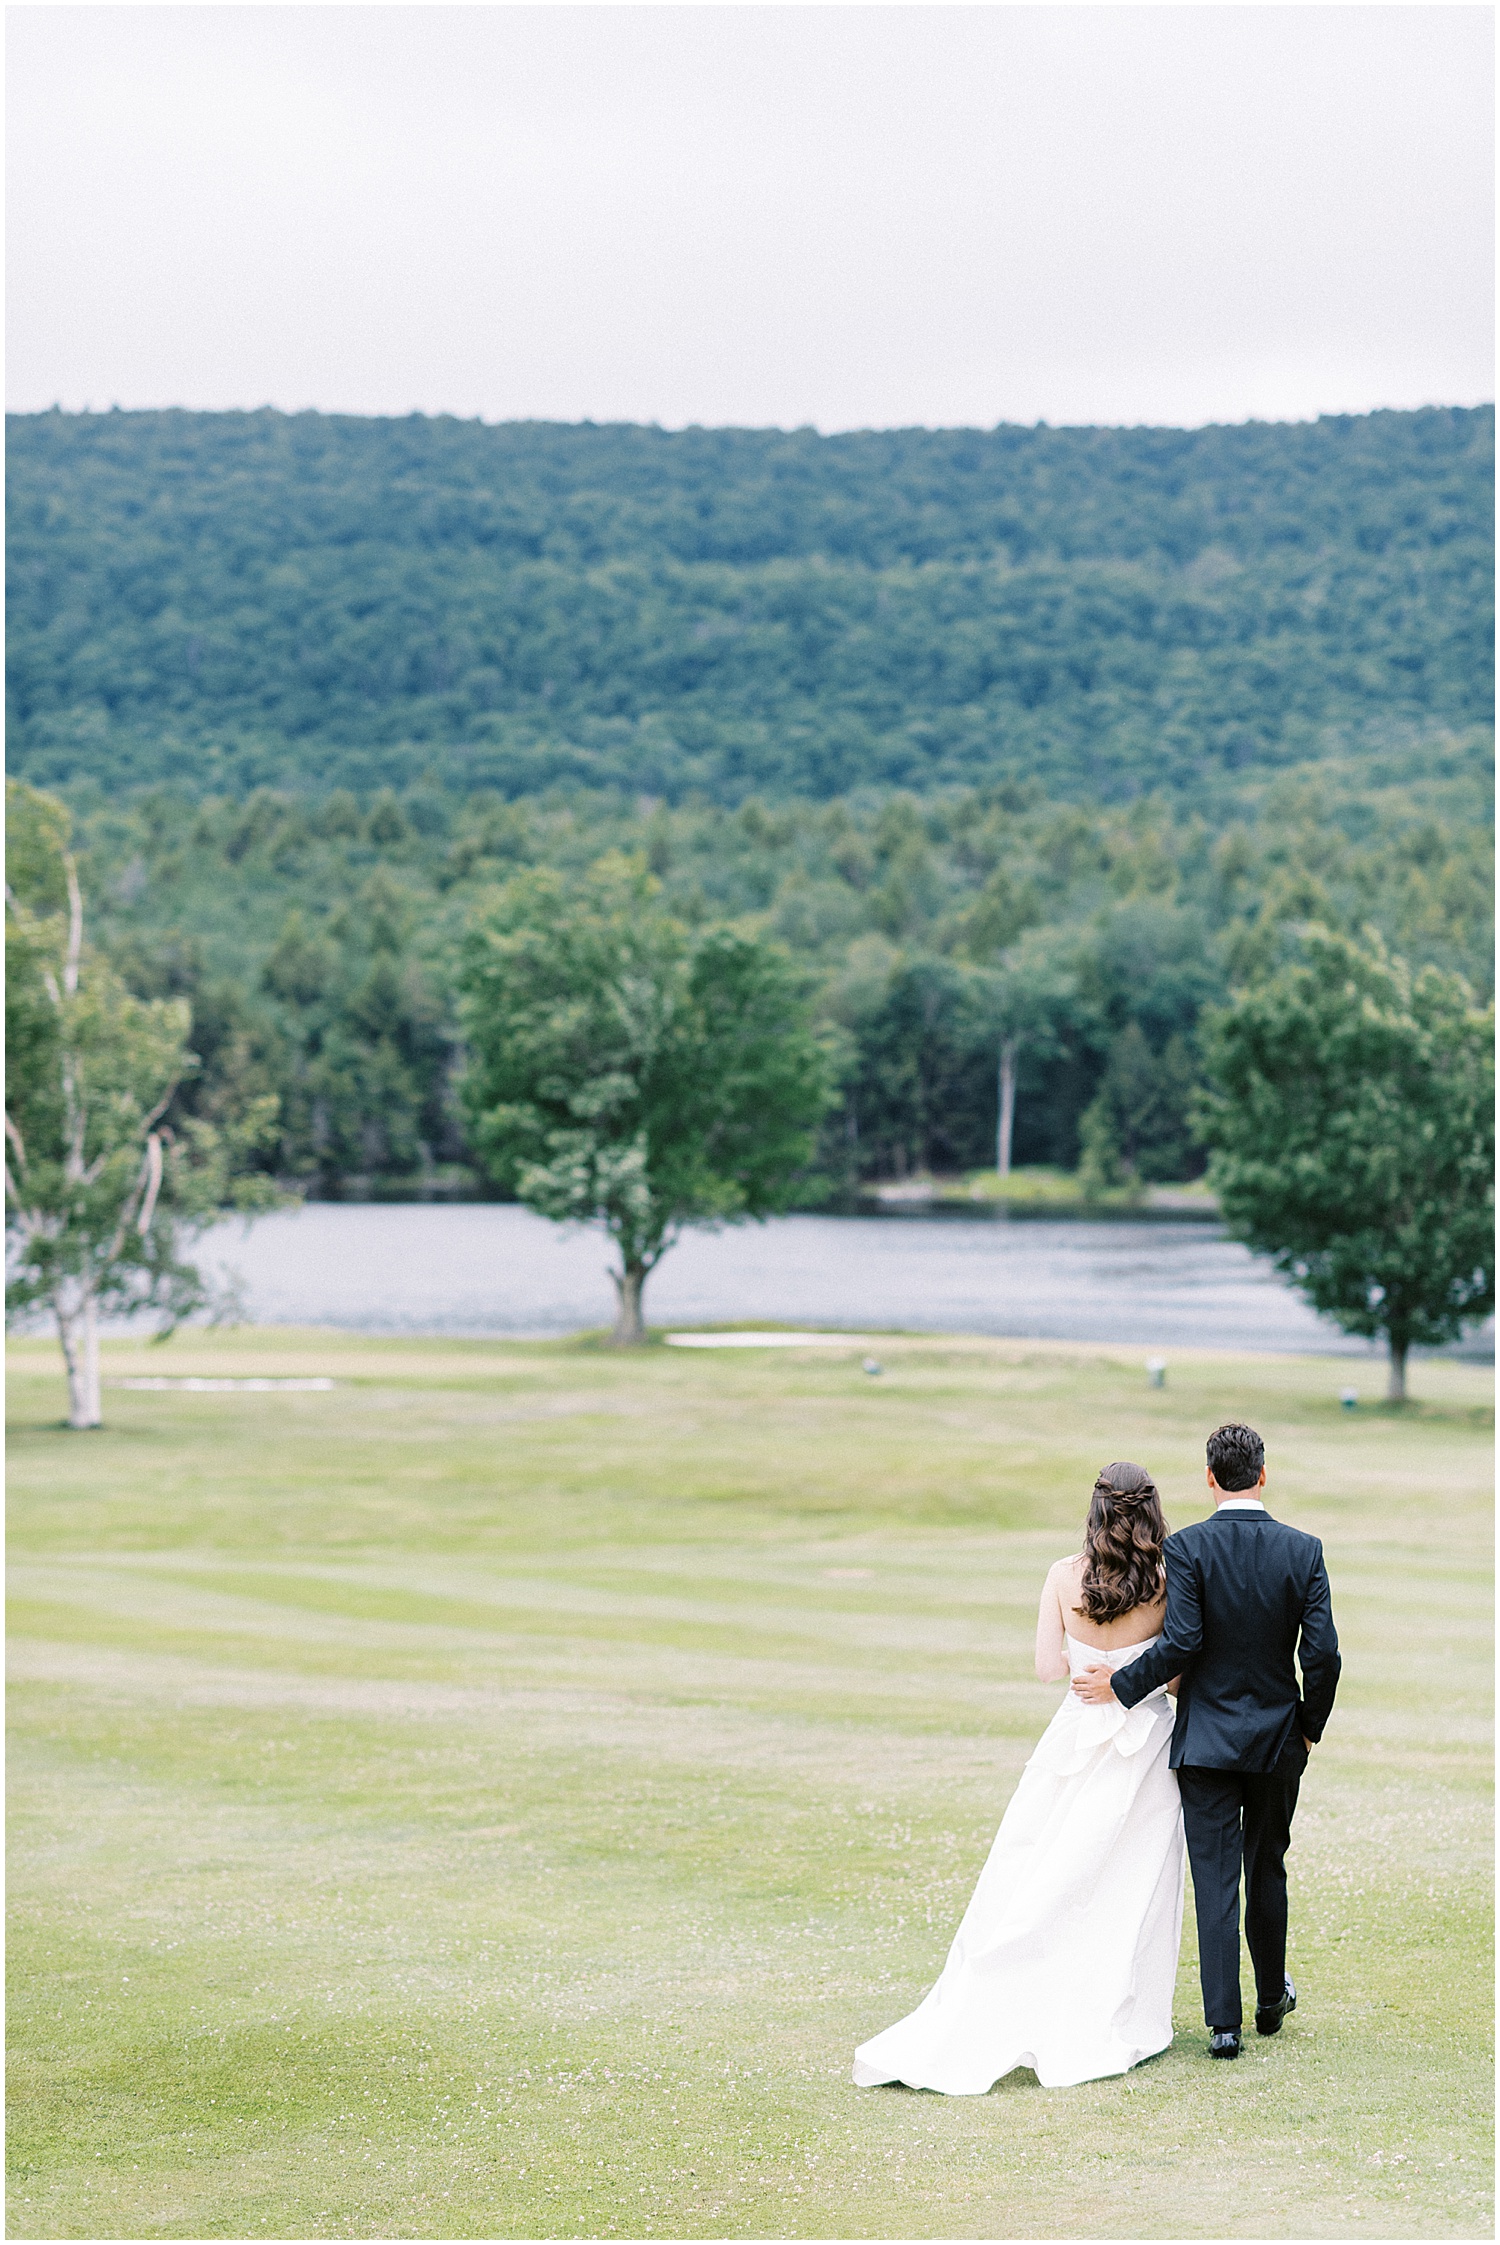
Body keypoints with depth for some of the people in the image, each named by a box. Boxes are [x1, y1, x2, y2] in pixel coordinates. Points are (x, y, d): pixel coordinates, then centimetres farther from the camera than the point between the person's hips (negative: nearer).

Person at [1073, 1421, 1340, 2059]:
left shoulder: (1187, 1548, -11)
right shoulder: (1303, 1550, -4)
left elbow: (1181, 1642, -19)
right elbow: (1322, 1653, -6)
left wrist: (1120, 1686, -5)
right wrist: (1309, 1726, 8)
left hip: (1206, 1739, -2)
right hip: (1278, 1737, 2)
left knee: (1215, 1879, 1)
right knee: (1267, 1869, 19)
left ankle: (1223, 2021, -3)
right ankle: (1271, 1999, 33)